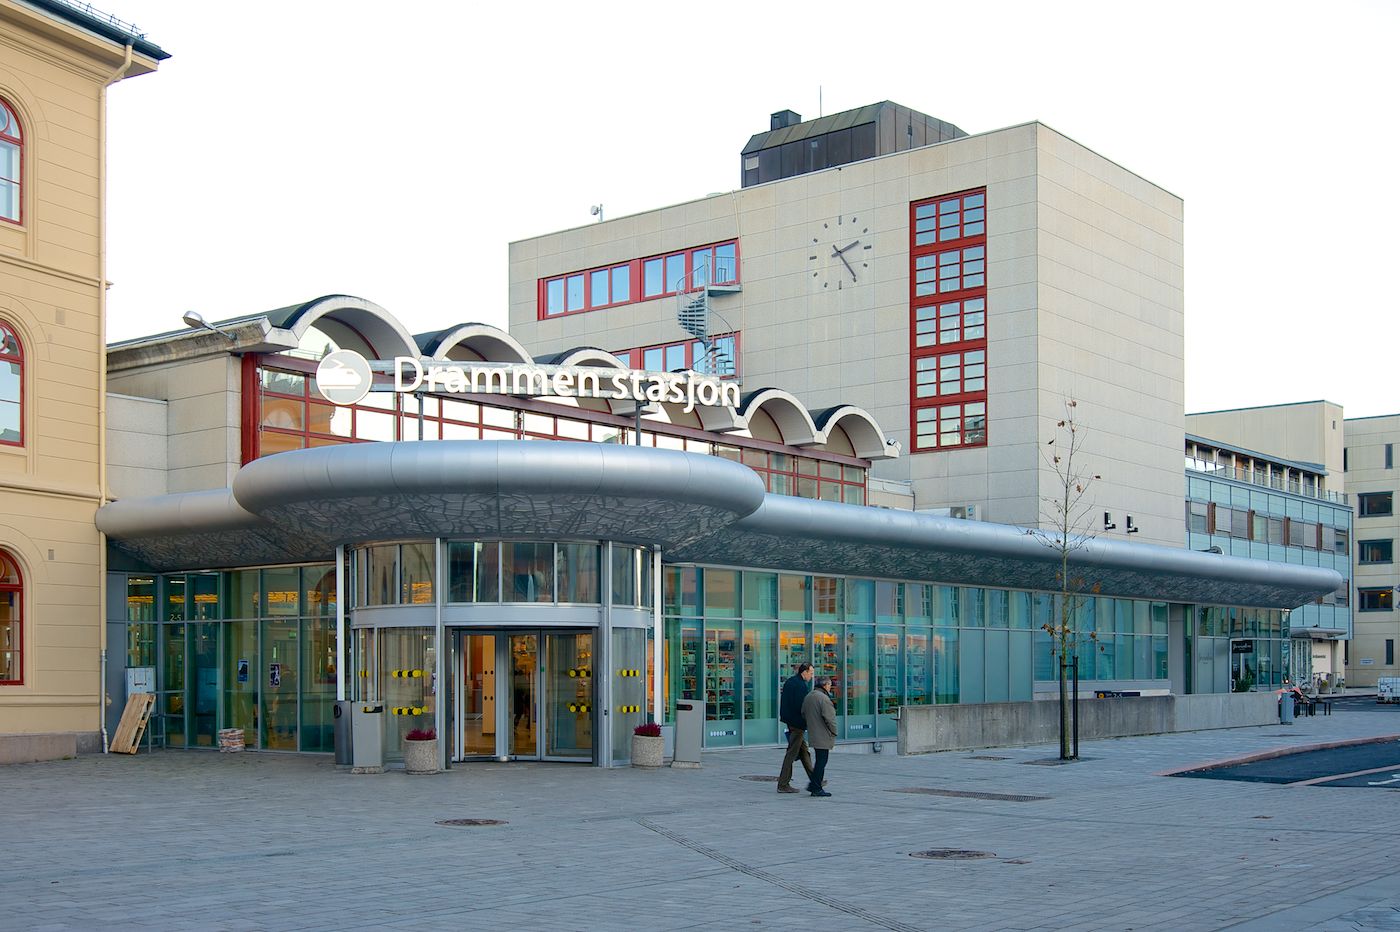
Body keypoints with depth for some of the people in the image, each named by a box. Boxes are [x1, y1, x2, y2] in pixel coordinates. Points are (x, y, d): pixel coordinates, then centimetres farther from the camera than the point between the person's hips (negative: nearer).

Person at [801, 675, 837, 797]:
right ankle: (816, 788, 0)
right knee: (821, 761, -2)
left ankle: (813, 785, 21)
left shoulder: (808, 696, 11)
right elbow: (829, 718, -20)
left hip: (812, 735, 9)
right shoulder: (824, 698, -18)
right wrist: (833, 732, -7)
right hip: (823, 736, -9)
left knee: (819, 761, 19)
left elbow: (803, 714, 17)